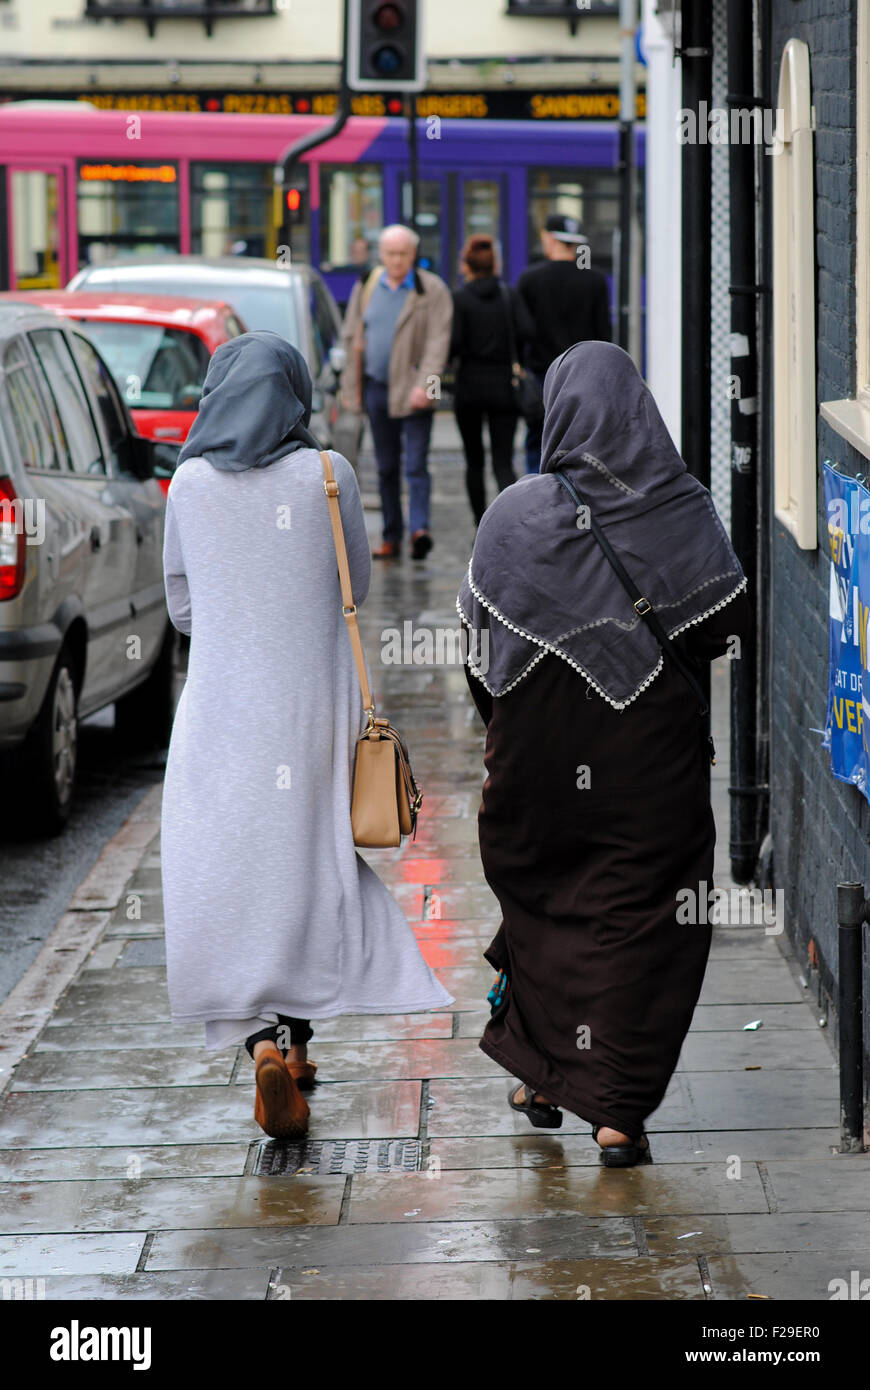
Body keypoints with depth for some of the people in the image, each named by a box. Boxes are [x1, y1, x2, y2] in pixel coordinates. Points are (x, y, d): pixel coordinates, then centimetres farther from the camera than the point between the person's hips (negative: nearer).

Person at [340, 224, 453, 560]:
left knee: (416, 465, -12)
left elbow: (437, 342, -12)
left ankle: (420, 528, -19)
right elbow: (351, 337, 15)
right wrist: (351, 387, 11)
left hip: (413, 392, -5)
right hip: (376, 387, 5)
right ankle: (391, 537, 16)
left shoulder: (432, 291, -5)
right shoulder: (366, 289, 10)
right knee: (386, 468, 10)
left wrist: (424, 385, -23)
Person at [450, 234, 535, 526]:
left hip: (470, 384, -1)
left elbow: (454, 343, -15)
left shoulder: (460, 299, -6)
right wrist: (508, 351, 8)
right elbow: (527, 330, -10)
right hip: (504, 385, 1)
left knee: (474, 461, 13)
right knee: (503, 461, 2)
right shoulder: (510, 295, 2)